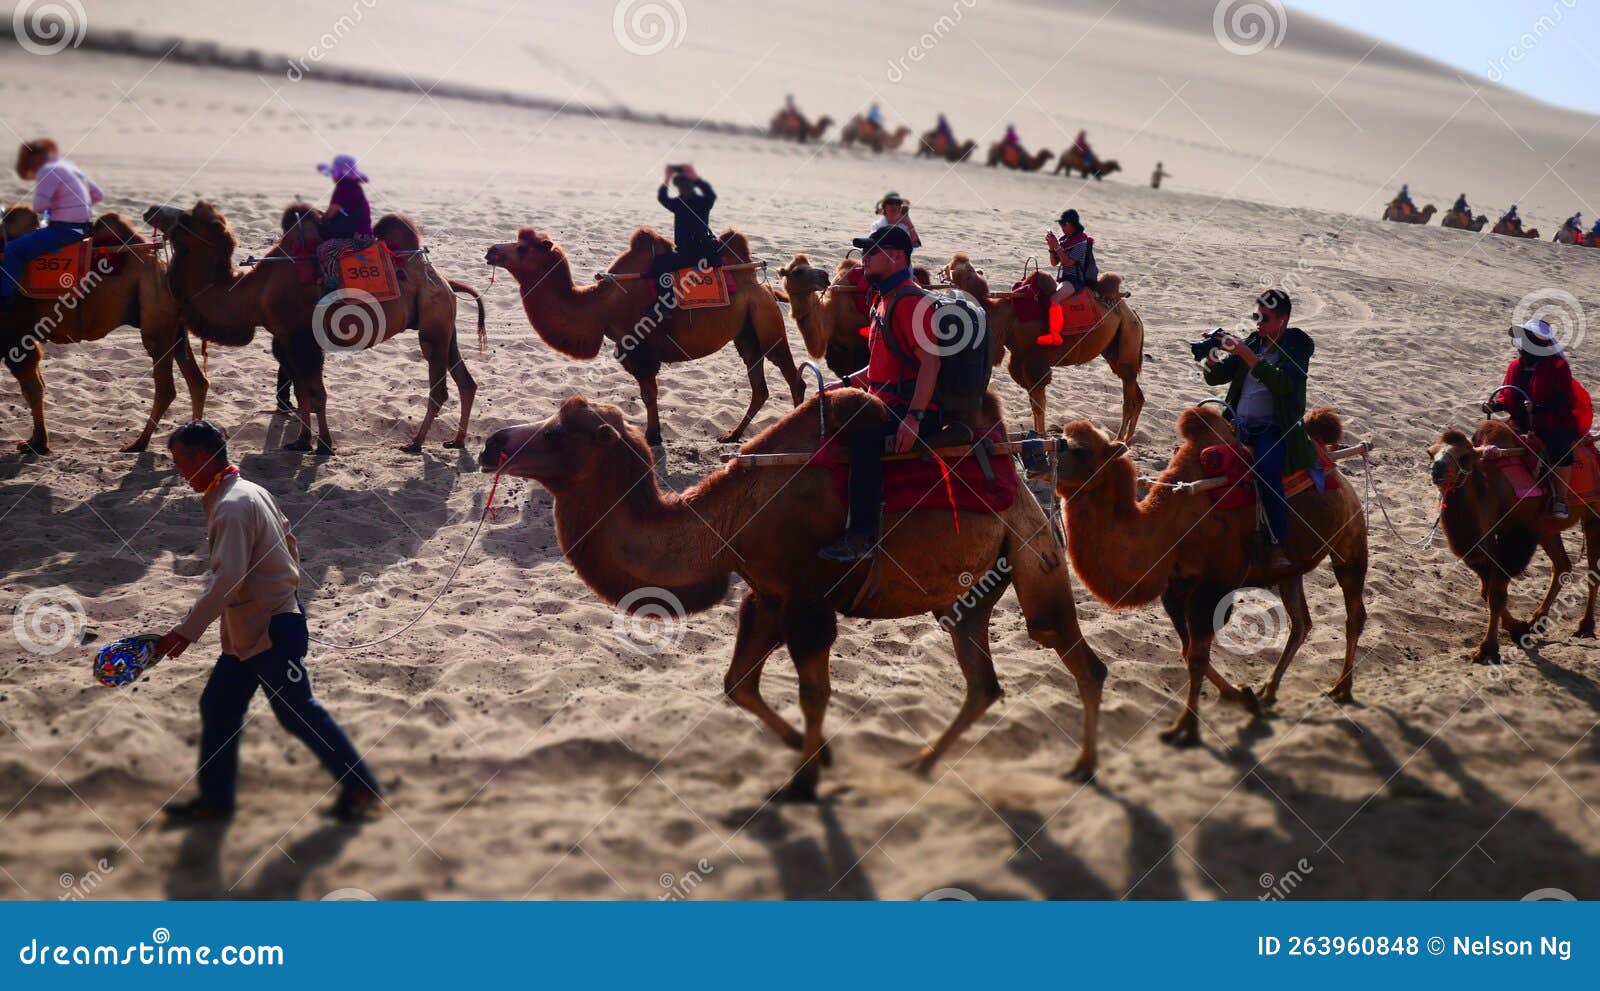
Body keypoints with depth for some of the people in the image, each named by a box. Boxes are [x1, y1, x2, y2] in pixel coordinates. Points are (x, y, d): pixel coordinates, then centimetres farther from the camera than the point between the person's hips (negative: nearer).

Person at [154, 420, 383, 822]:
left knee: (297, 712, 0)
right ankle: (215, 797, 22)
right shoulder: (251, 491, 8)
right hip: (247, 631, 10)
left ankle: (360, 789, 10)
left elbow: (226, 580, -29)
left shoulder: (231, 507, -22)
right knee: (218, 708, 13)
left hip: (270, 631, -10)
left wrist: (186, 632, -28)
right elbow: (288, 541, 18)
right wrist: (285, 591, 25)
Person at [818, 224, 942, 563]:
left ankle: (862, 537, -34)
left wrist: (914, 418, -31)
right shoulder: (884, 298, 18)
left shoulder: (910, 300, -15)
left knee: (864, 435, -35)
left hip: (911, 408, -11)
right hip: (885, 403, 11)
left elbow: (931, 361, -24)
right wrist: (847, 382, 16)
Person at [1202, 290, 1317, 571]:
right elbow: (1215, 377, 12)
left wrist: (1245, 354, -28)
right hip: (1238, 422, 6)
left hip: (1275, 428, -6)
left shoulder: (1297, 345, -3)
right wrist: (1209, 356, -10)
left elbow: (1282, 383, -22)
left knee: (1265, 468, -33)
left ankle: (1278, 545, -28)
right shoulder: (1253, 341, 11)